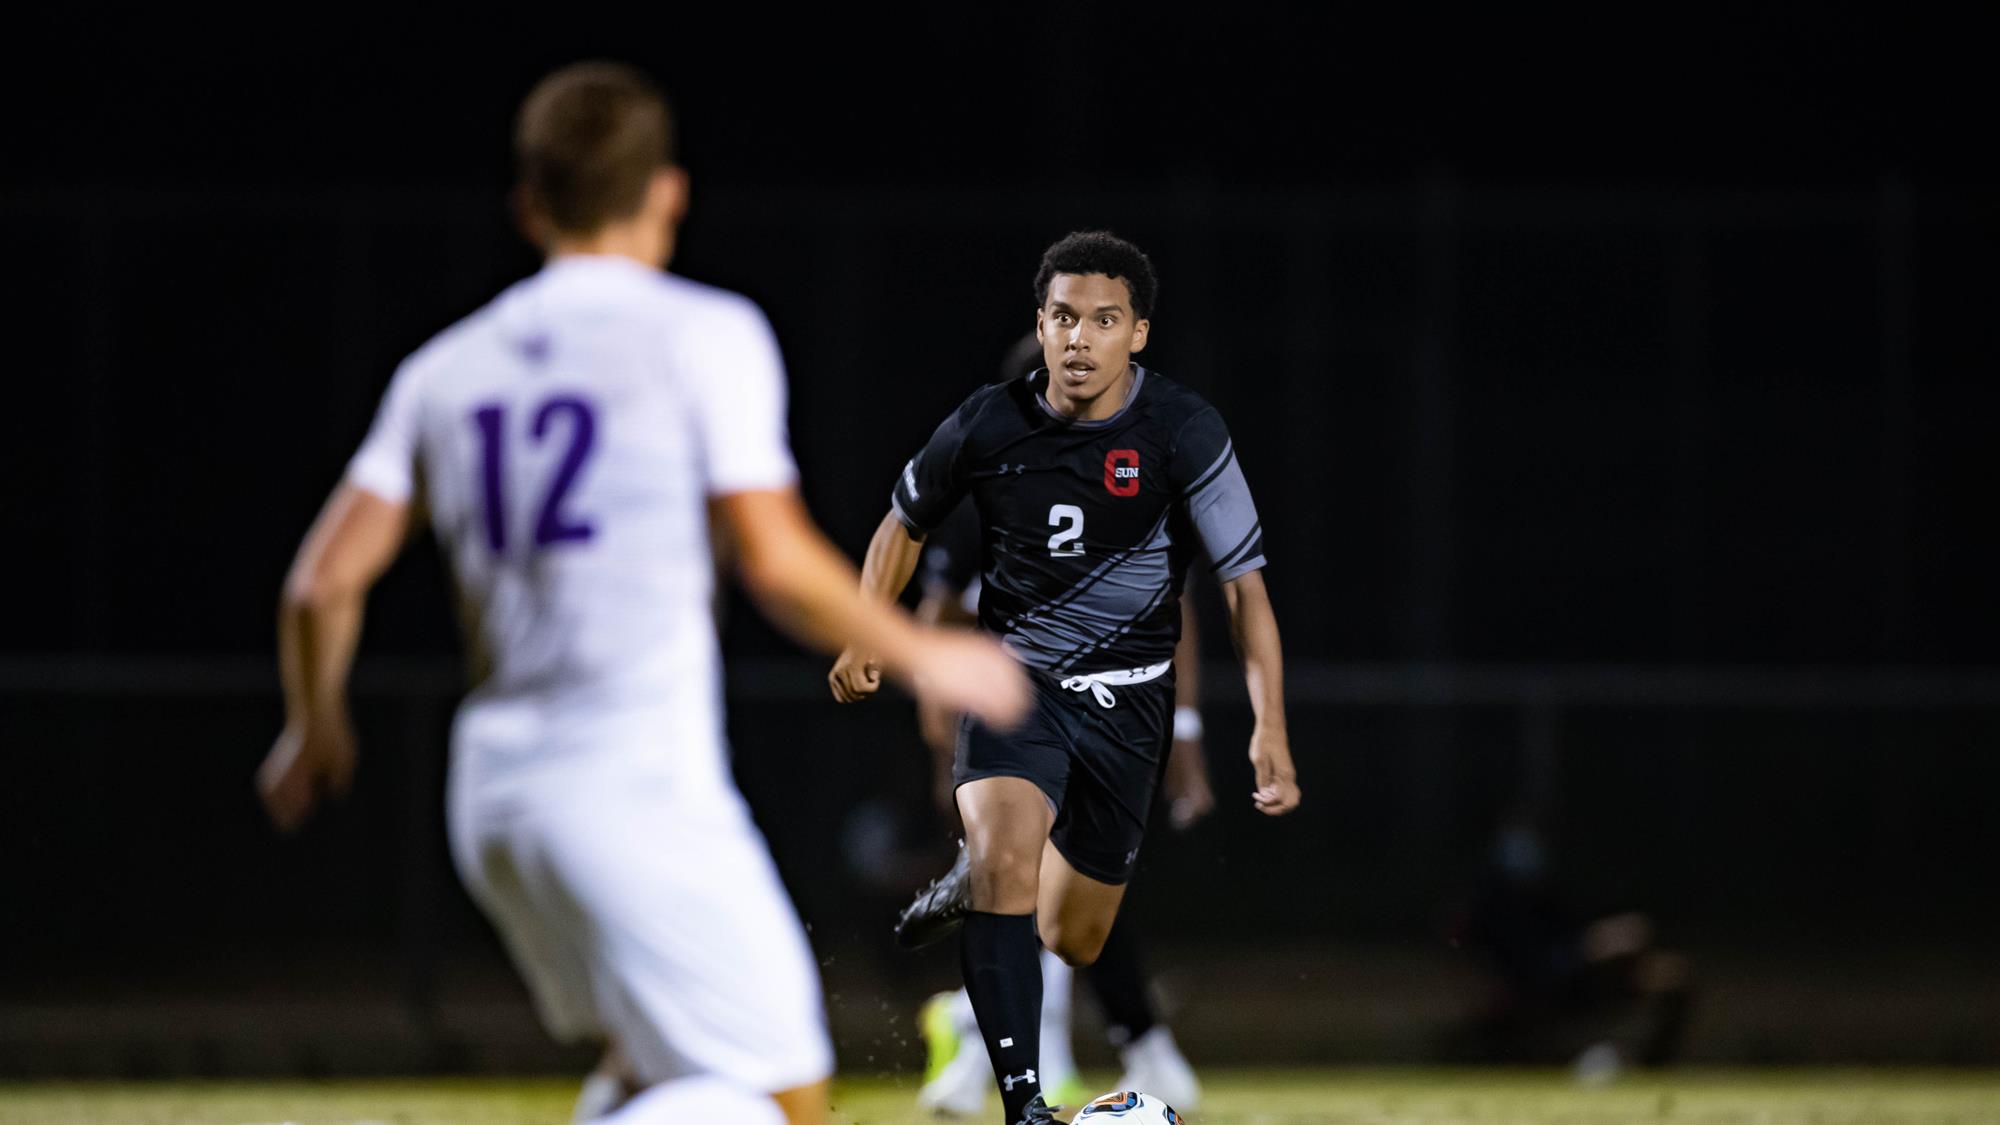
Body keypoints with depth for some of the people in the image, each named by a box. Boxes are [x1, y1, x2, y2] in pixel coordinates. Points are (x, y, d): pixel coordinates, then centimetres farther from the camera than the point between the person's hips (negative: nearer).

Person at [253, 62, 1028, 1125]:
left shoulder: (448, 367, 12)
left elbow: (323, 583, 8)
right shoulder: (703, 332, -3)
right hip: (638, 785, -7)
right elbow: (775, 561, -9)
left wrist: (315, 731, 25)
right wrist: (922, 656, 5)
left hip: (493, 791, 7)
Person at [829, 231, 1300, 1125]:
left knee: (1072, 942, 9)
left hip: (1127, 700, 1)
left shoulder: (1183, 432, -14)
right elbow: (907, 520, 12)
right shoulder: (987, 426, -9)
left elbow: (1244, 582, -11)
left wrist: (1270, 727, -19)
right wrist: (866, 633, 1)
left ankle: (981, 883, 47)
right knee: (1004, 855, -29)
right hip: (1015, 676, -1)